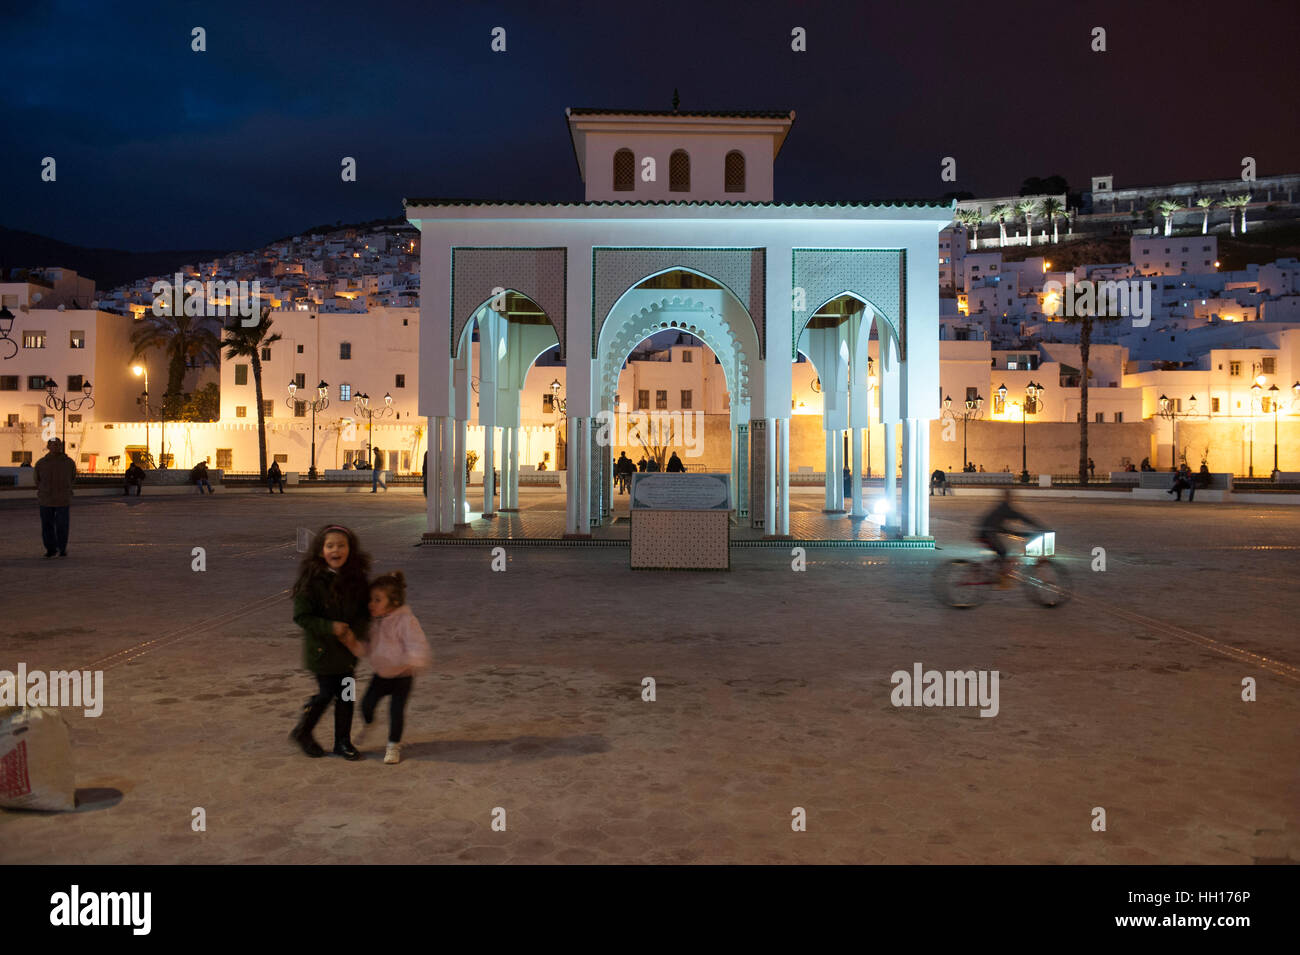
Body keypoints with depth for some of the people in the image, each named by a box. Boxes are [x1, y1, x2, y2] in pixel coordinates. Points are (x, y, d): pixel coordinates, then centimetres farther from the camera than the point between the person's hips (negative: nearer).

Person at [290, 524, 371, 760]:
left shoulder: (356, 579, -2)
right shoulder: (312, 581, -16)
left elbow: (365, 610, 5)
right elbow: (301, 616, -14)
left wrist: (356, 630, -14)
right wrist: (330, 628, -24)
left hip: (348, 647, 5)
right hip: (321, 648, -5)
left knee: (345, 695, 11)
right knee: (326, 692, 2)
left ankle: (343, 741, 26)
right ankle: (302, 732, 28)